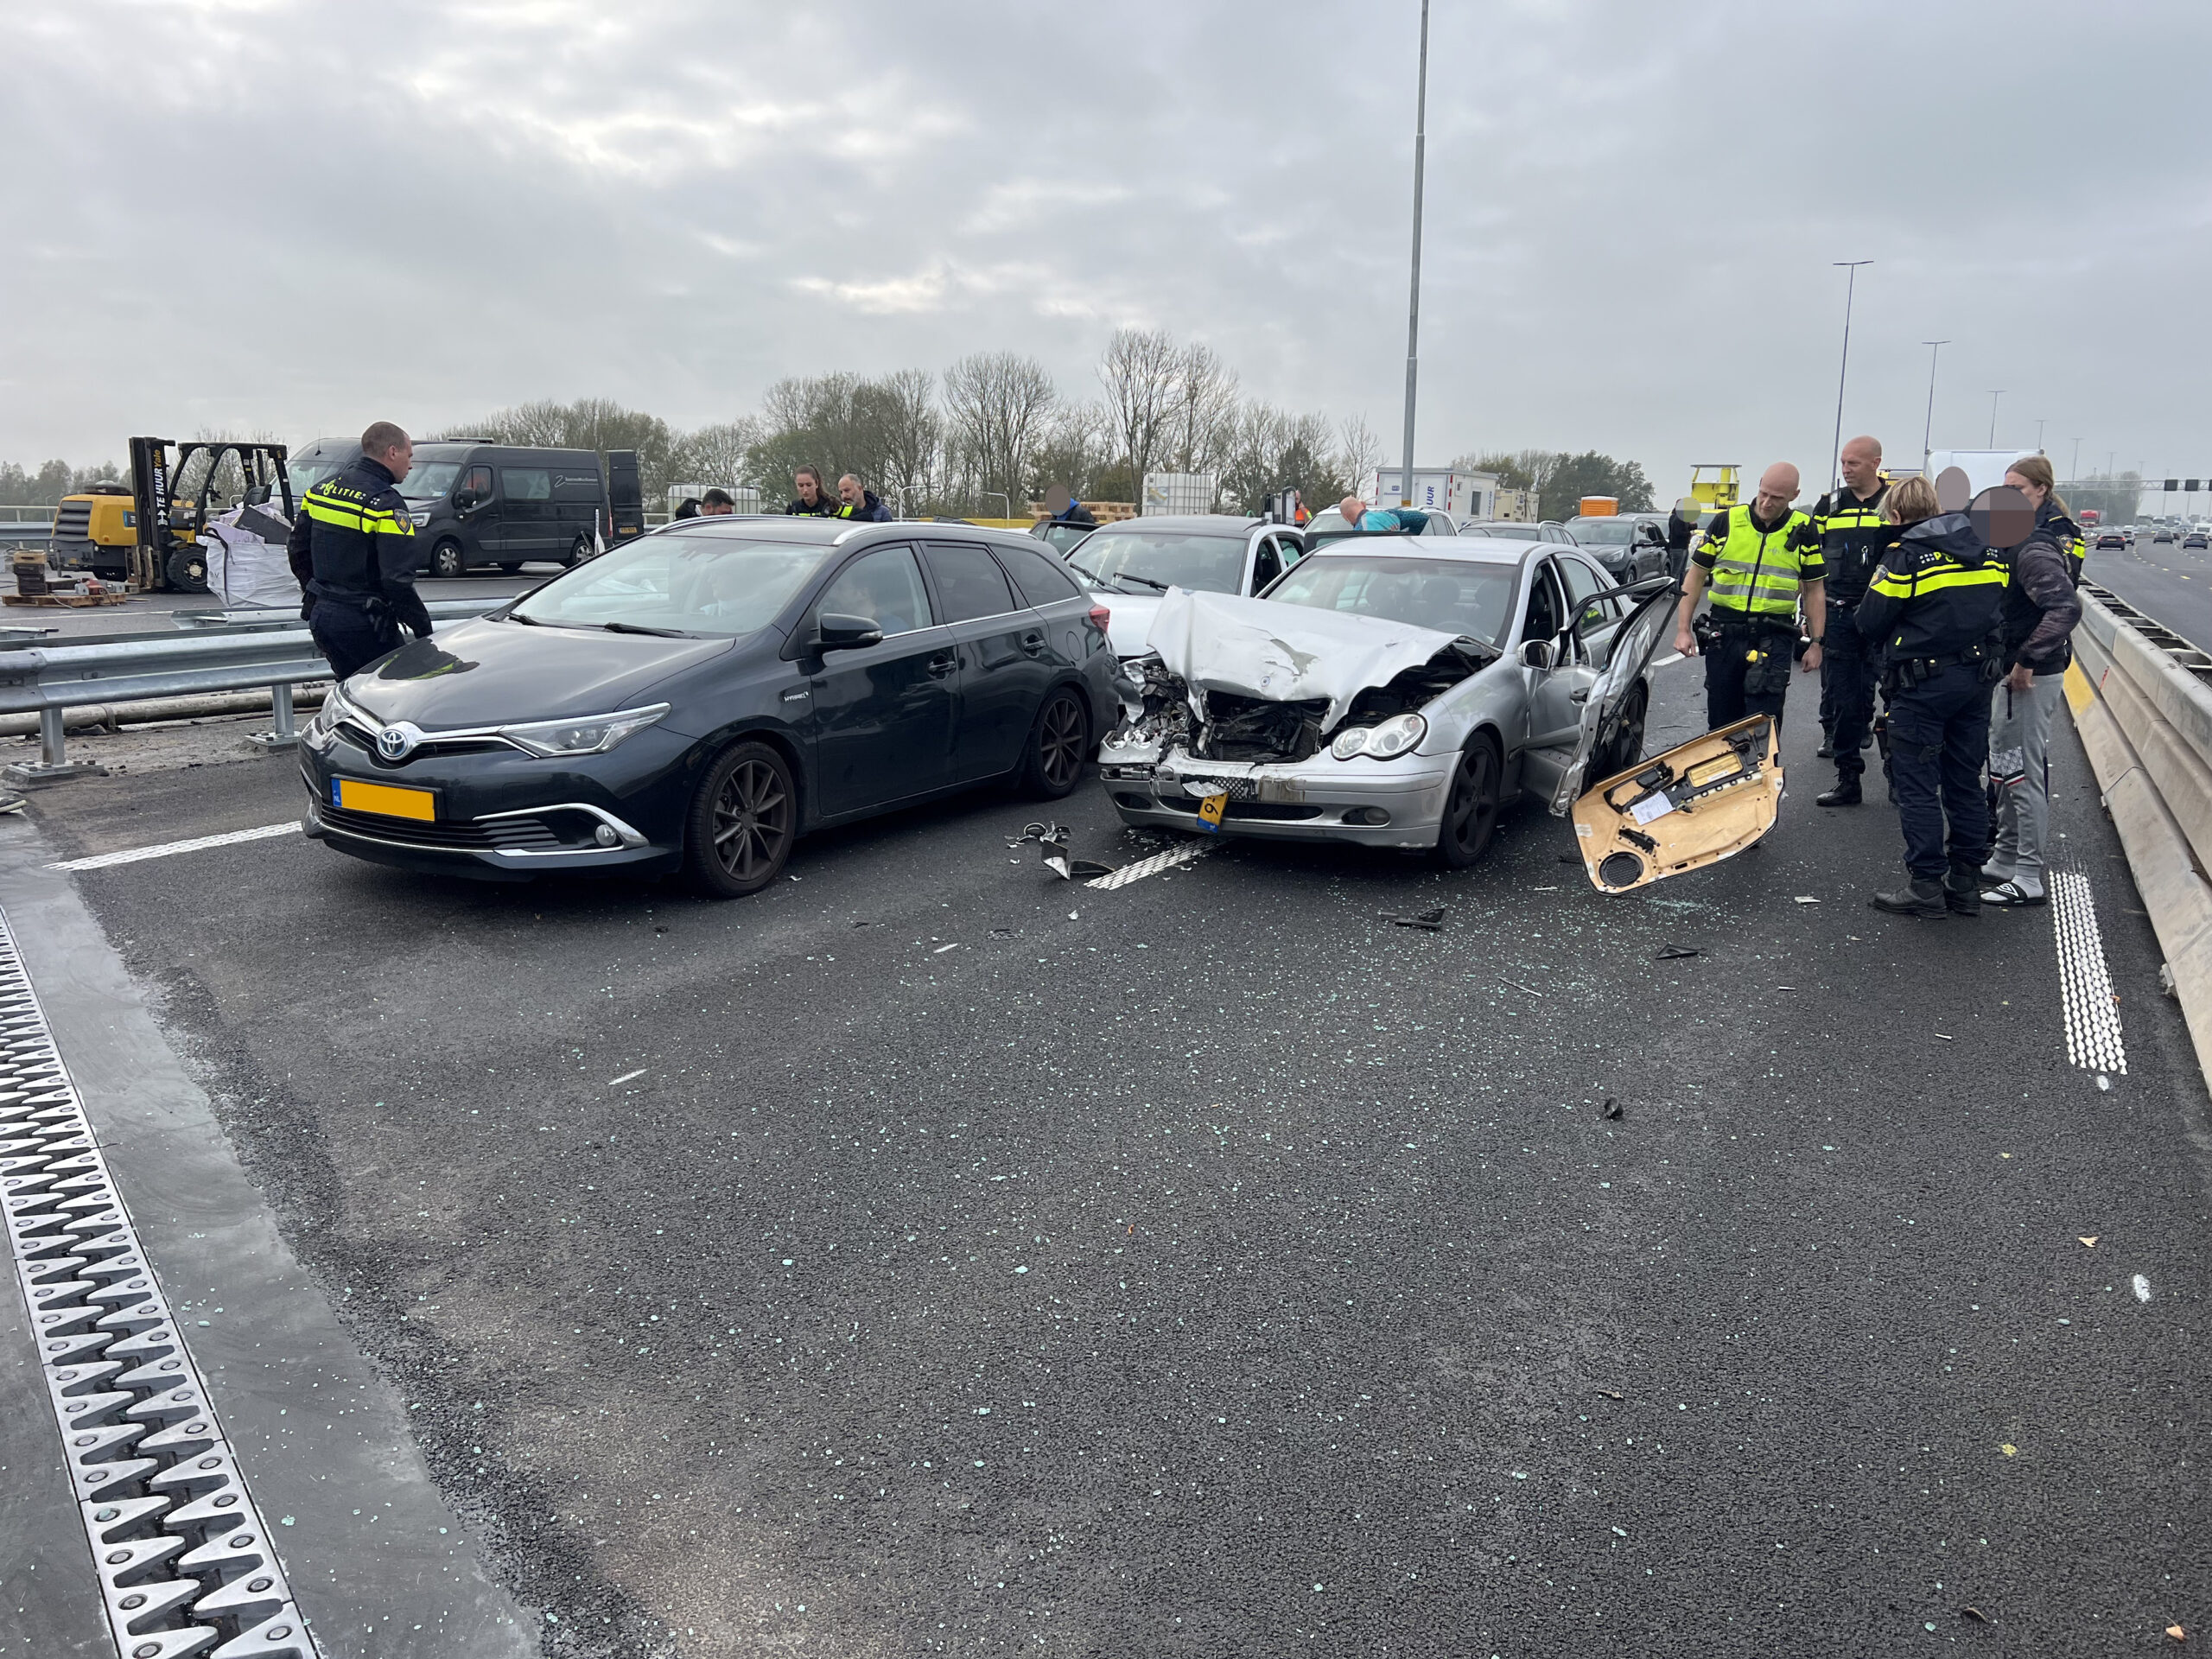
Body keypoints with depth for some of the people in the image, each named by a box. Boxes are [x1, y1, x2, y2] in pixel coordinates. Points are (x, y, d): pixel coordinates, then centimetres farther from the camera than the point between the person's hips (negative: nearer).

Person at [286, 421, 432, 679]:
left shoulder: (321, 488, 9)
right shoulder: (386, 504, -17)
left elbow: (297, 550, 16)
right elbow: (397, 580, -22)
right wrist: (424, 630, -13)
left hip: (321, 616, 8)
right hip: (362, 626, -8)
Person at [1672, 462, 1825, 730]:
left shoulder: (1803, 532, 2)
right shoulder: (1725, 522, 1)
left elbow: (1813, 591, 8)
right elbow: (1695, 577, 5)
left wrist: (1816, 643, 4)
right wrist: (1683, 630, -1)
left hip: (1774, 638, -1)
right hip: (1724, 634, 1)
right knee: (1720, 720, 9)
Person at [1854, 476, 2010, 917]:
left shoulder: (1904, 555, -12)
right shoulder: (1989, 549, 8)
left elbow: (1870, 624, -10)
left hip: (1923, 685, -6)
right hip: (1977, 680, 7)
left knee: (1916, 785, 1)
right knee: (1965, 781, 13)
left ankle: (1926, 884, 1)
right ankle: (1967, 882, 18)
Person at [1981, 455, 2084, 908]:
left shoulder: (2034, 548, -20)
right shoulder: (2052, 530, 11)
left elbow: (2066, 607, -32)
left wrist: (2026, 661, -27)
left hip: (2032, 676, -10)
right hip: (2020, 670, 10)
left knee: (2023, 771, -5)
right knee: (2005, 763, 18)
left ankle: (2028, 880, 1)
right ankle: (2005, 862, 29)